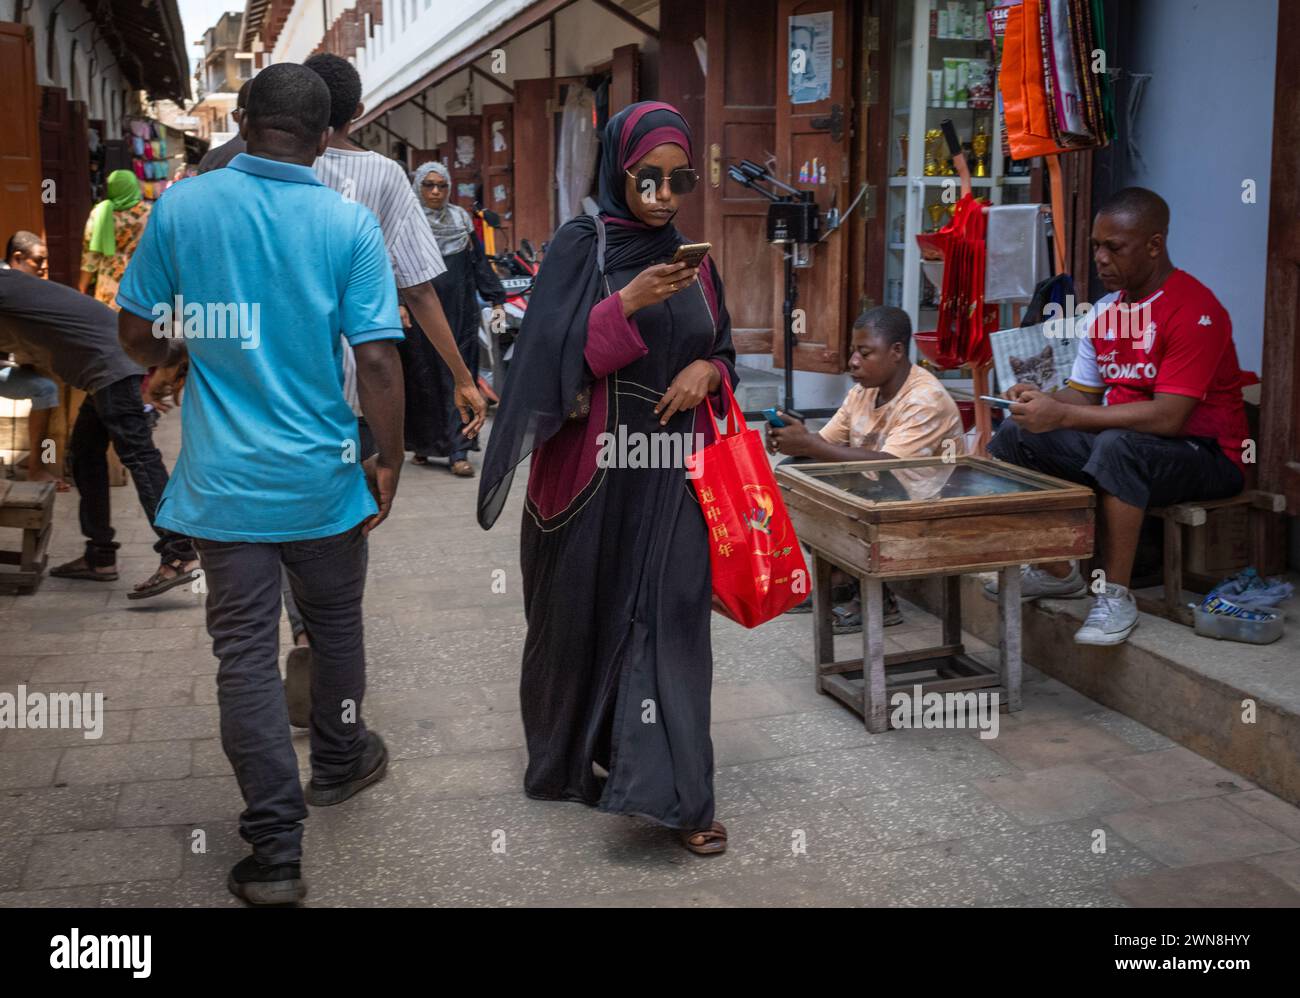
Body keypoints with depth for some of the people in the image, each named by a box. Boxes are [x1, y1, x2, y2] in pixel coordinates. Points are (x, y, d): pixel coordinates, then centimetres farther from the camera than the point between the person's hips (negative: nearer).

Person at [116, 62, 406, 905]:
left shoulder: (182, 209, -4)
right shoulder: (350, 225, -8)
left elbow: (138, 336, 4)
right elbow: (377, 360, -12)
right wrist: (390, 462, 0)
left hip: (223, 479, 0)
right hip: (323, 474, 0)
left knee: (246, 653, 5)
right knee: (335, 625, 22)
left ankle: (276, 851, 7)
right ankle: (340, 762, 44)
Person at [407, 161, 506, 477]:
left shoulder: (461, 218, 12)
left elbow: (479, 261, 11)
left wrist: (496, 299, 4)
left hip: (459, 312, 2)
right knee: (421, 378, 1)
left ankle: (458, 451, -2)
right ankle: (422, 444, 15)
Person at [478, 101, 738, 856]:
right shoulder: (579, 247, -4)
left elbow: (723, 352, 16)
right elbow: (553, 352, -14)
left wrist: (705, 373, -7)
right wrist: (626, 304, -26)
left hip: (672, 468, 3)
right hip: (591, 465, -3)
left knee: (670, 613, -2)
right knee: (584, 612, 9)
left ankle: (675, 789, 1)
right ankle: (575, 754, 31)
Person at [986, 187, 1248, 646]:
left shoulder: (1193, 310, -18)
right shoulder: (1105, 311, 8)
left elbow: (1168, 417, -27)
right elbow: (1082, 397, 10)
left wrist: (1062, 415, -30)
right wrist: (1042, 401, -14)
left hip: (1202, 453, -8)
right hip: (1120, 444, 8)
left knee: (1117, 445, -38)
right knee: (1015, 436, -4)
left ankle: (1116, 595, -25)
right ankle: (1054, 570, 4)